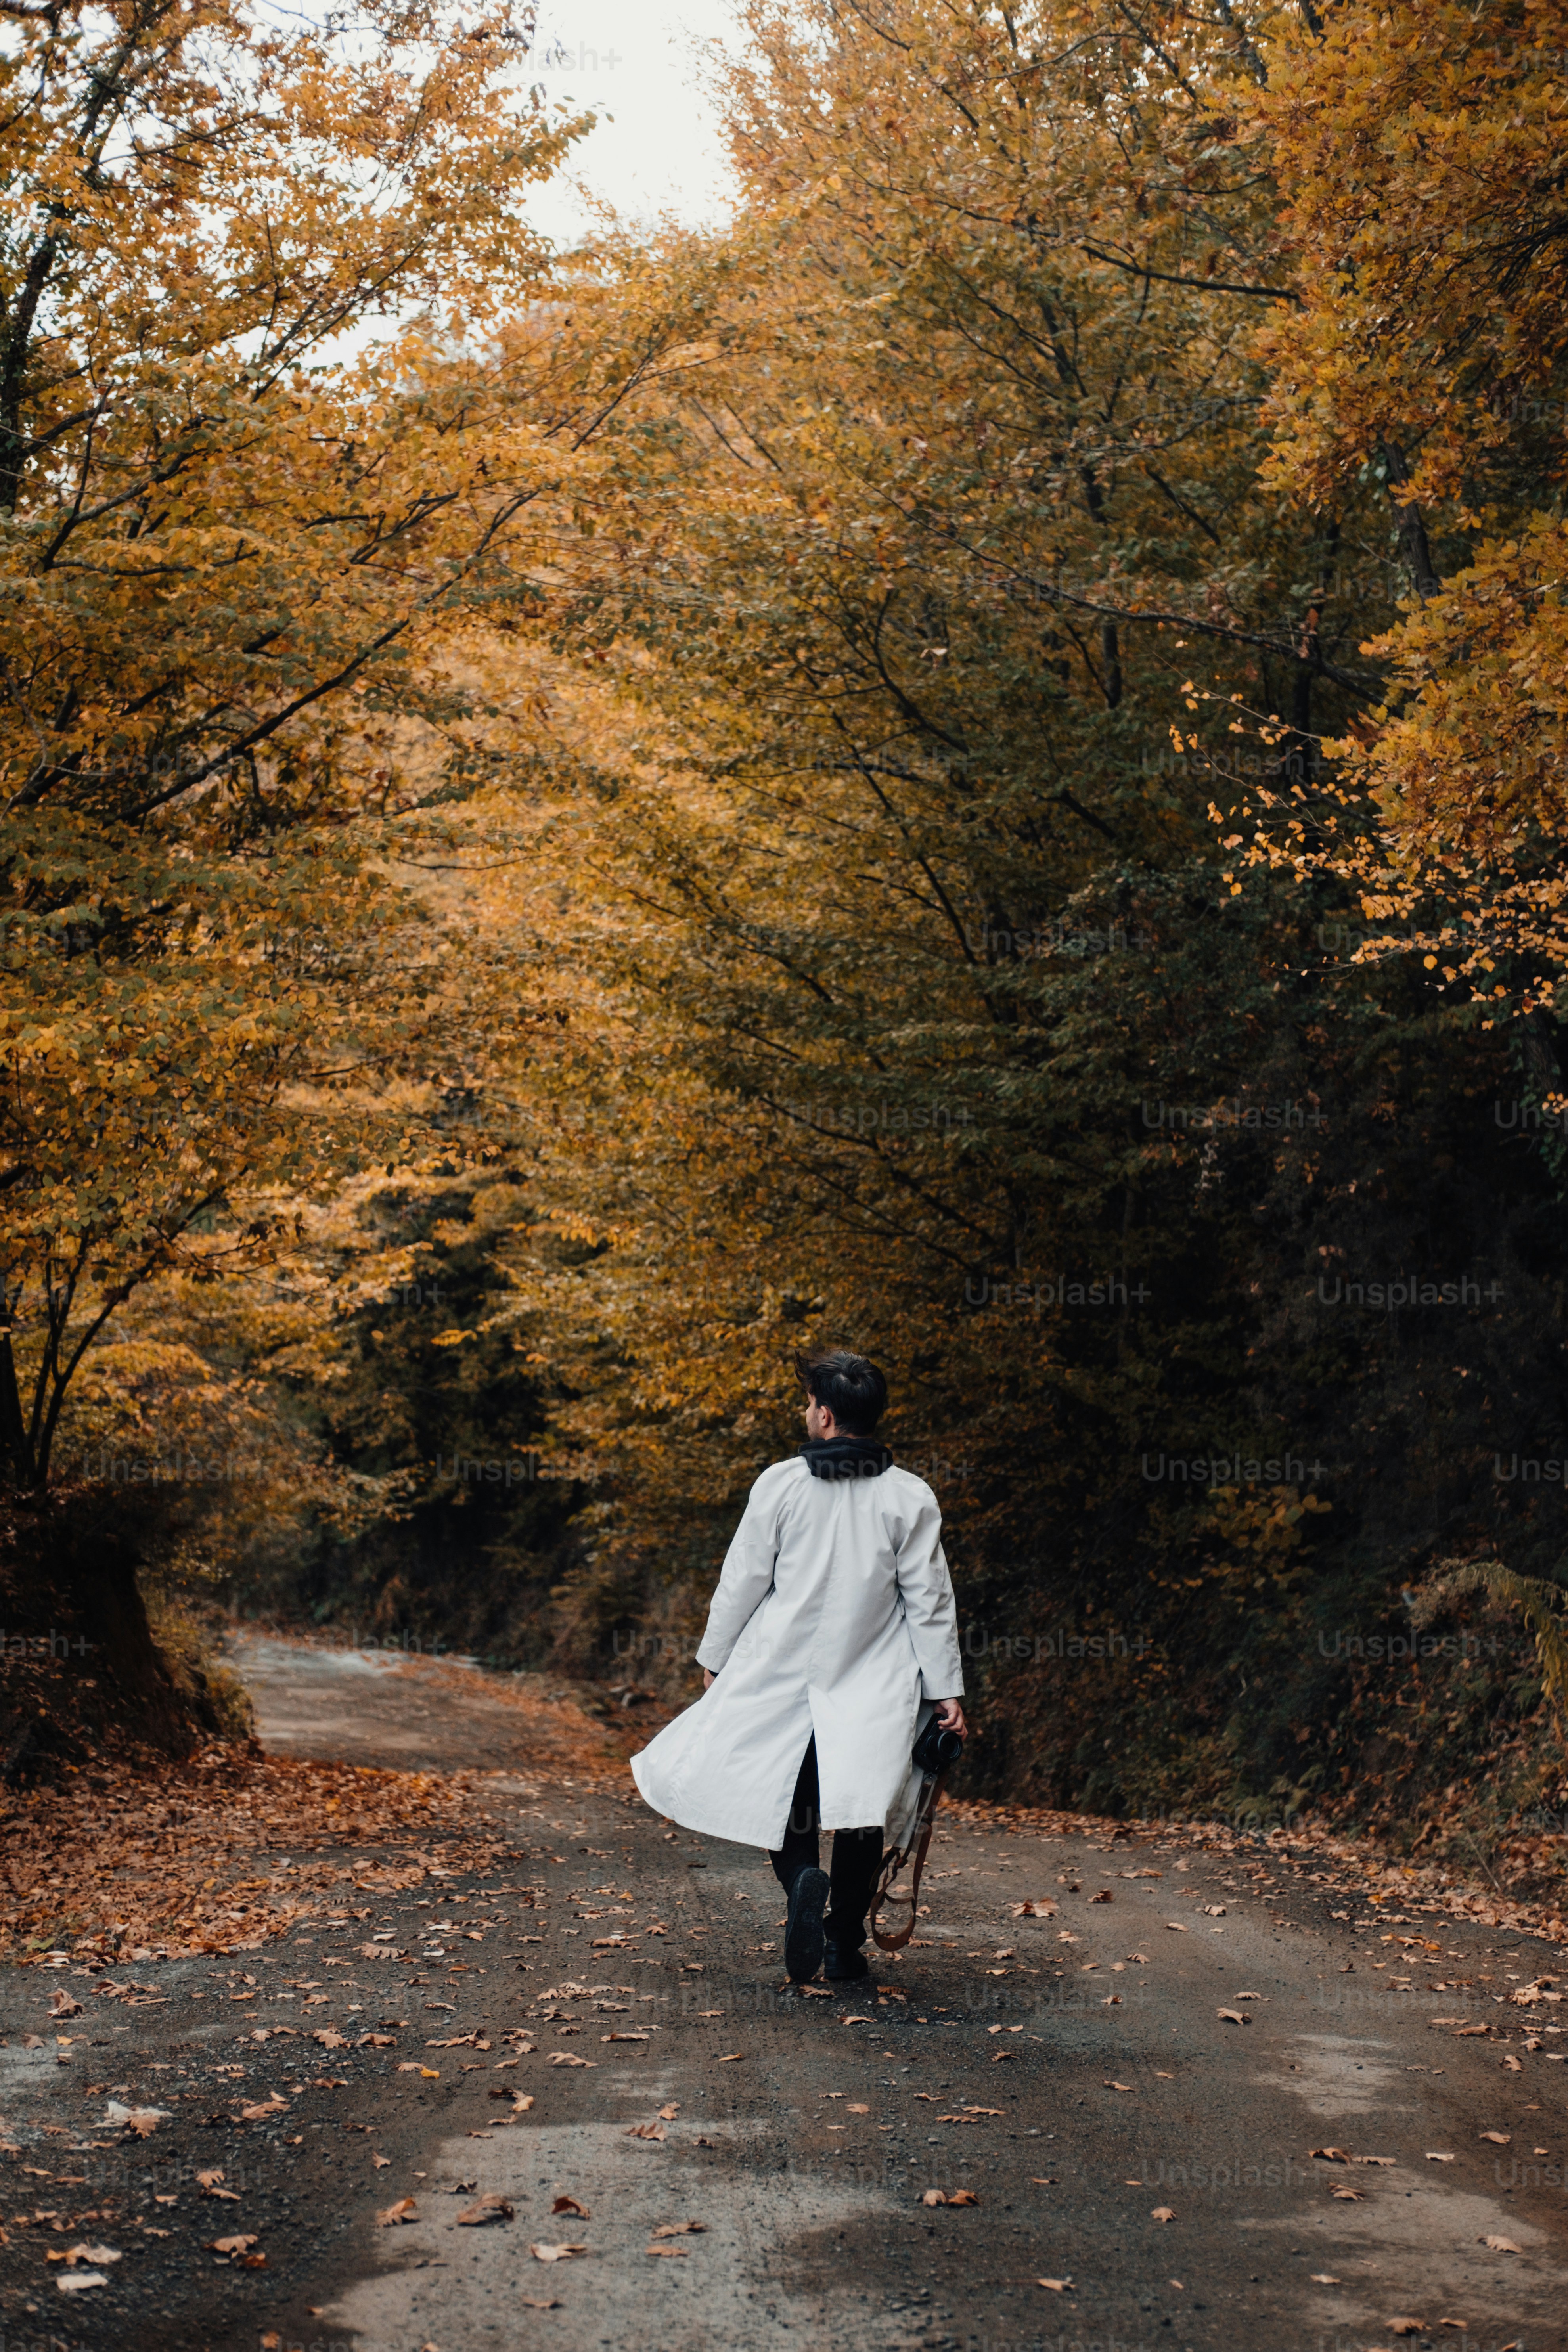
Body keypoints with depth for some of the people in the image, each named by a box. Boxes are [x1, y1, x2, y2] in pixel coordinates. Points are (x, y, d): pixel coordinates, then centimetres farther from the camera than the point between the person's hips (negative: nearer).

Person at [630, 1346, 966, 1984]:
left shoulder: (780, 1483, -5)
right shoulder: (911, 1498, -3)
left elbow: (742, 1581, 0)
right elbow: (930, 1600, -3)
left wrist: (715, 1657, 11)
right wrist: (945, 1688, 2)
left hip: (783, 1670, 0)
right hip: (873, 1684, 0)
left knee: (784, 1797, 12)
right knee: (863, 1812, 8)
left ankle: (803, 1878, -17)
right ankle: (845, 1941, 8)